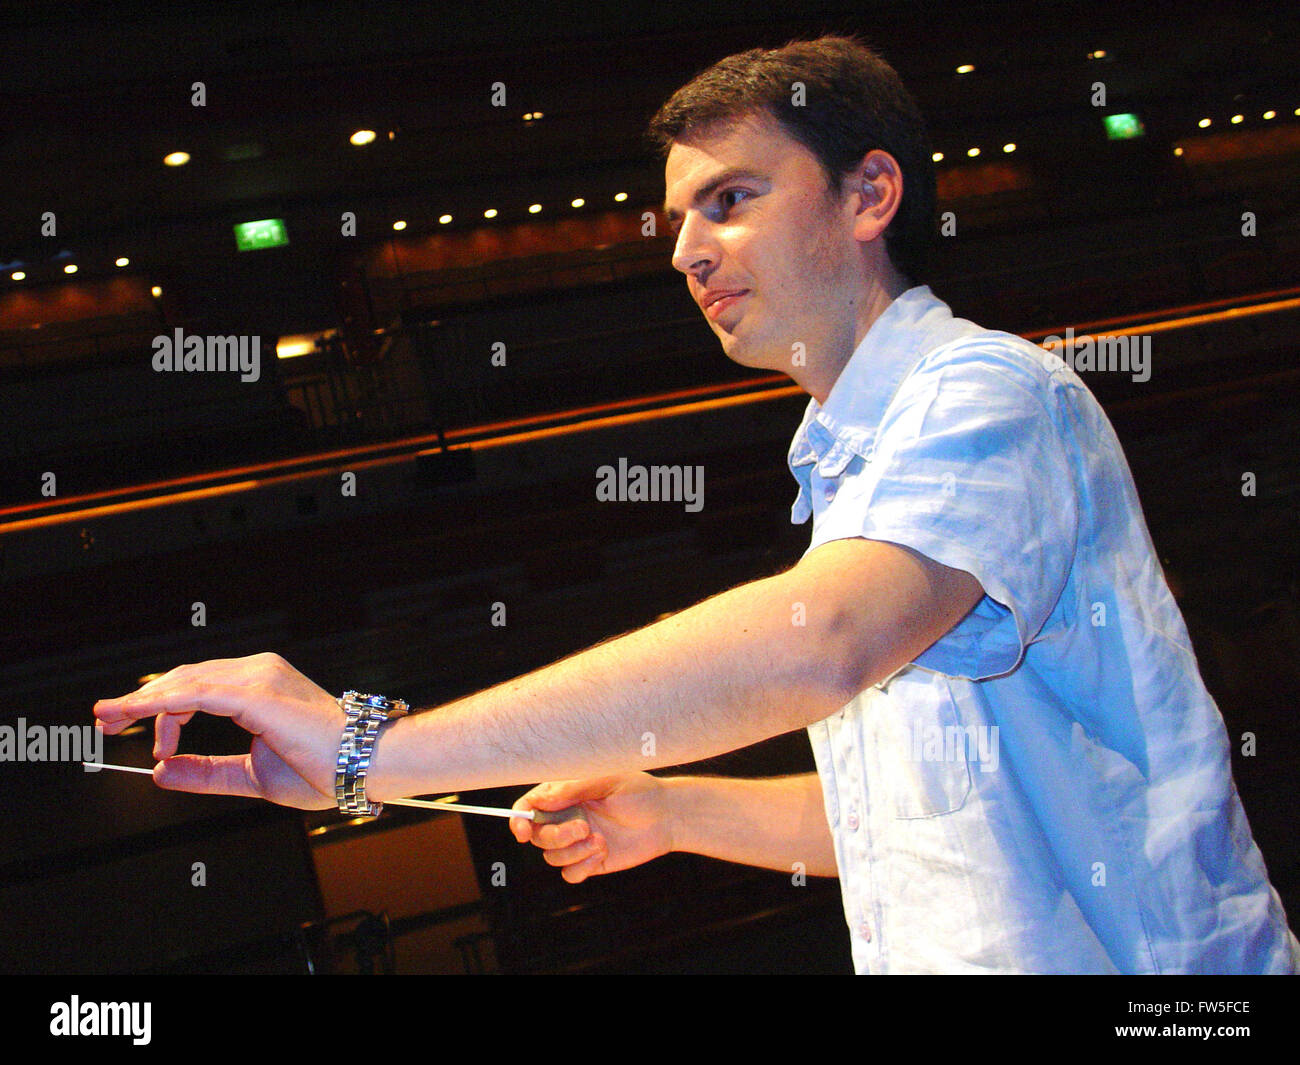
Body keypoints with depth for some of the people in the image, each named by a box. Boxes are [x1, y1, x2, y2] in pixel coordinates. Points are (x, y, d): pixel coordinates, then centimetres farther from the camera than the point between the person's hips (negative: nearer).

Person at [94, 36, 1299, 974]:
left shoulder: (986, 392, -12)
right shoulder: (853, 470, 16)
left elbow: (814, 641, -31)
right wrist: (666, 811, 10)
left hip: (1105, 959, -7)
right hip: (955, 958, 7)